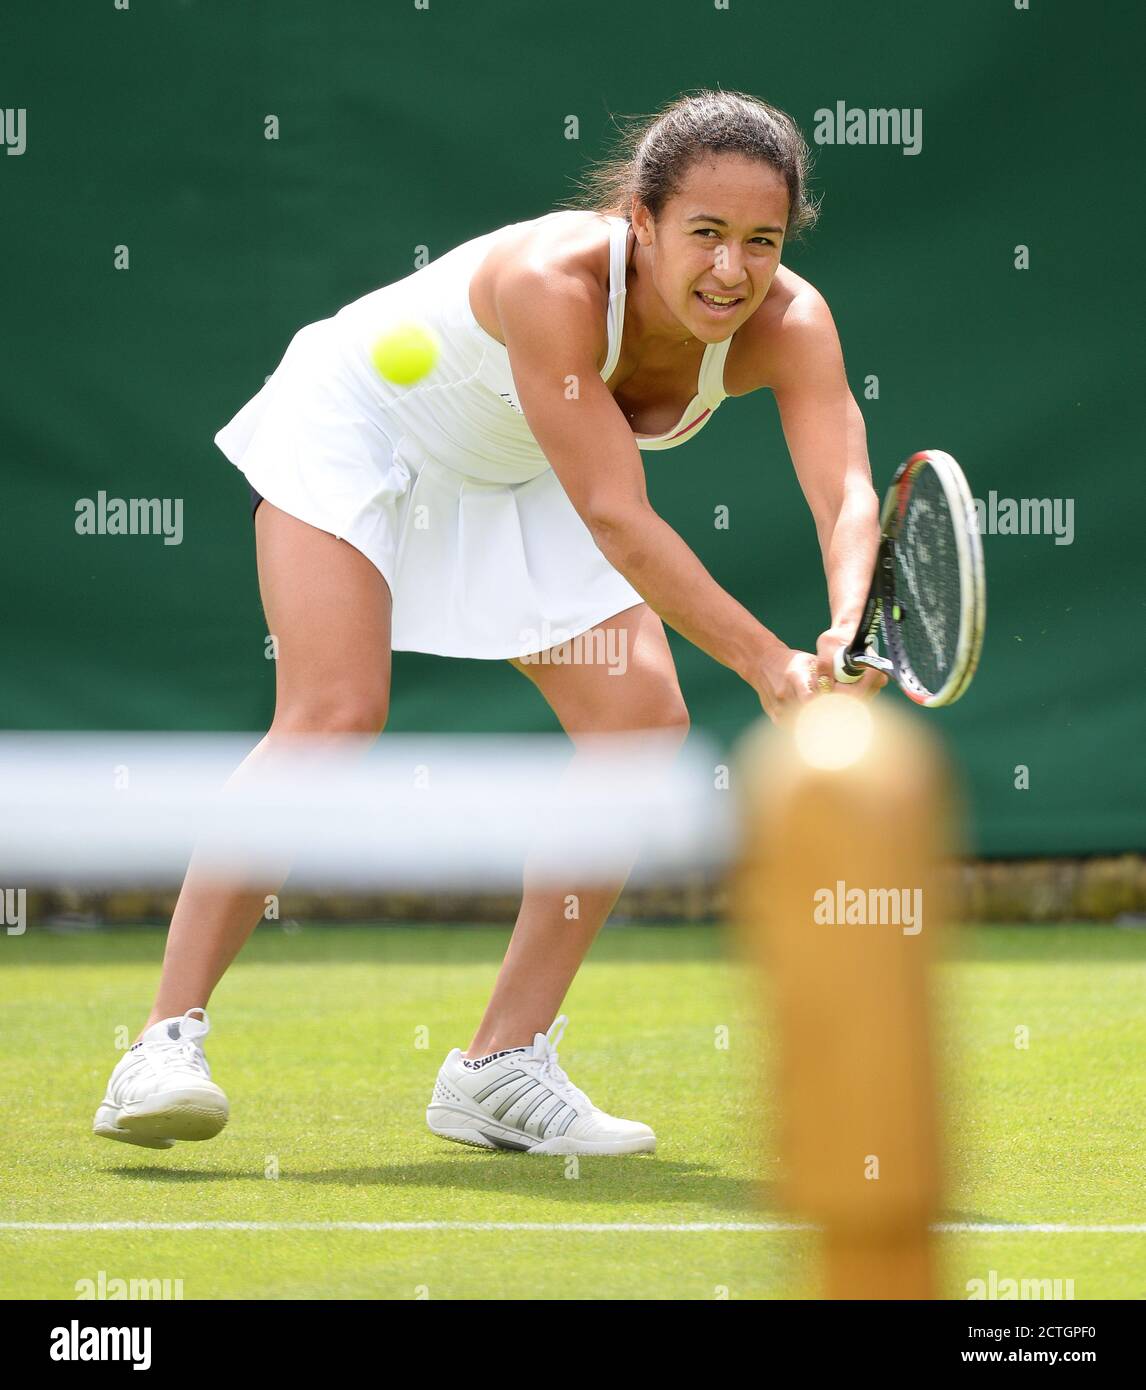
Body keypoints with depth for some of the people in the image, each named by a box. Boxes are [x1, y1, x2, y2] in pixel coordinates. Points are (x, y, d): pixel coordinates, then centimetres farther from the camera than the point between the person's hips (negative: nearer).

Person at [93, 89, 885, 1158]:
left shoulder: (787, 325, -25)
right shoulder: (554, 279, -39)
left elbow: (846, 492, -37)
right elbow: (617, 519, -42)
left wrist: (845, 635, -57)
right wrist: (765, 662, -48)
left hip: (516, 479, 6)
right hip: (359, 421, -6)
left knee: (644, 723, -9)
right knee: (335, 718, -23)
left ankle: (500, 1068, 0)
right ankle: (166, 1044, -17)